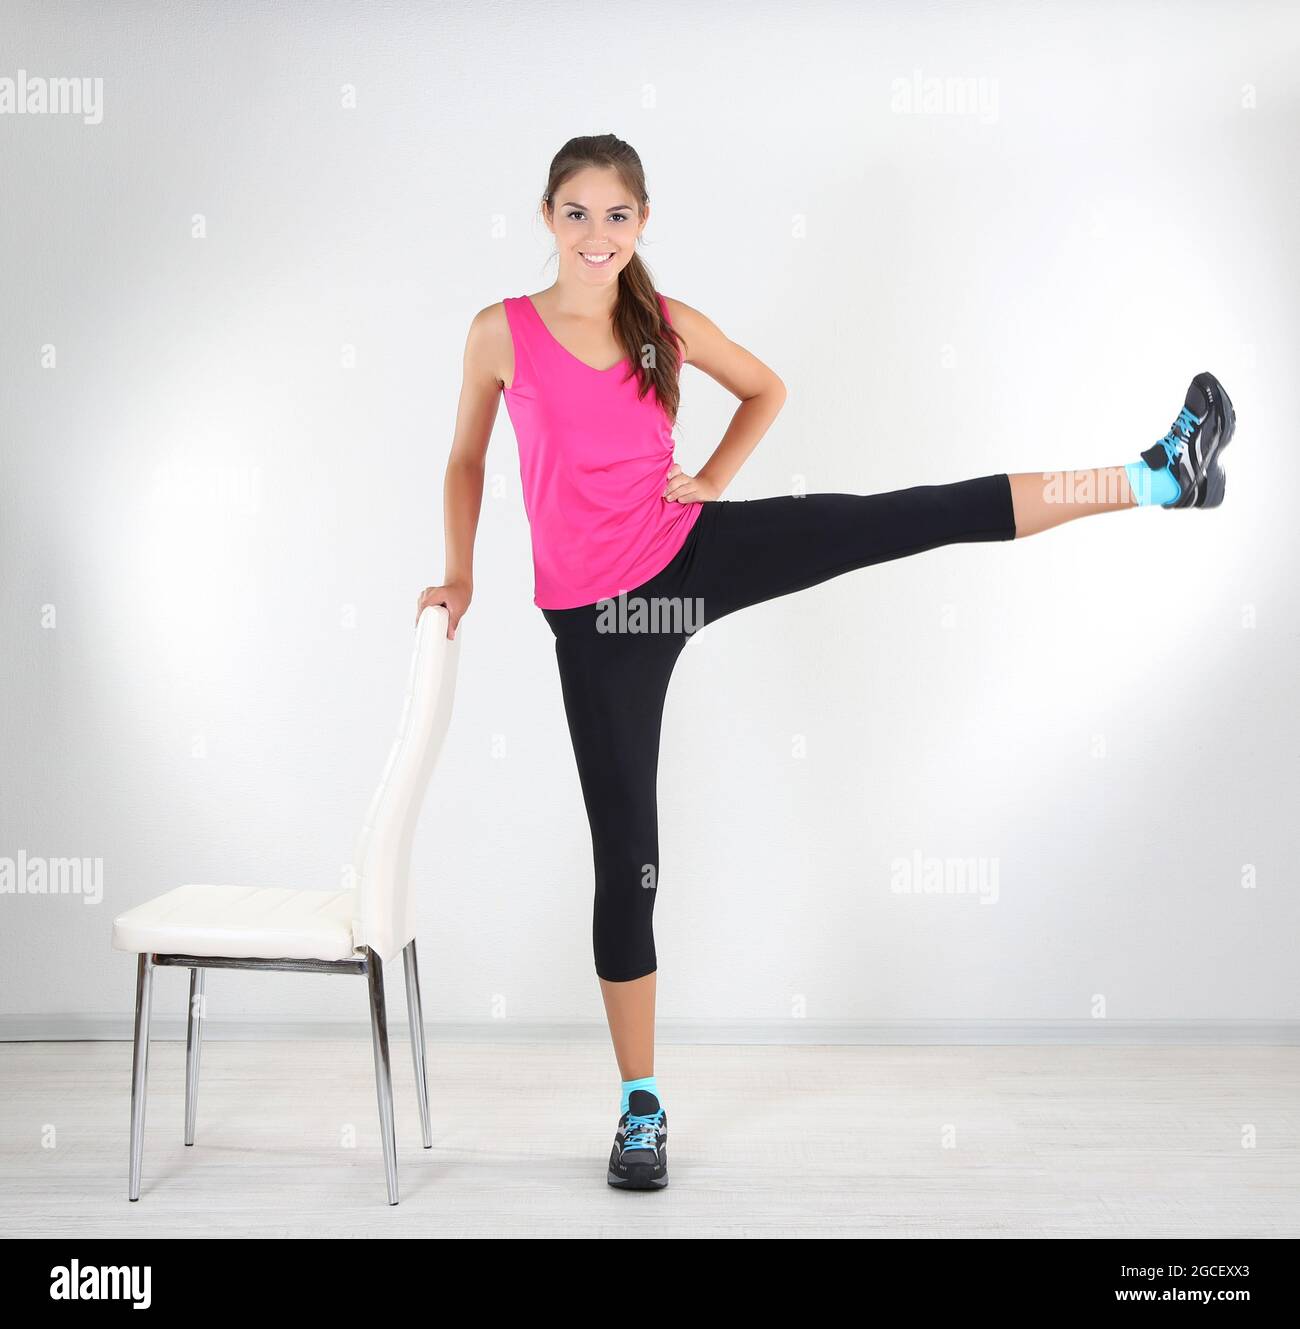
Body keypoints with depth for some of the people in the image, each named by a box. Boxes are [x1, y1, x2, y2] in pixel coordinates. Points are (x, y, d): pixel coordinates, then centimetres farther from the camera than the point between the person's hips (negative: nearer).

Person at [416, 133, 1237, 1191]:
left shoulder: (667, 324, 1)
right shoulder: (503, 332, -4)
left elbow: (766, 389, 19)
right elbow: (467, 458, 10)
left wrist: (713, 479, 7)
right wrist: (460, 576, 6)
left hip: (693, 548, 2)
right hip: (596, 610, -2)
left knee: (914, 518, -11)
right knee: (626, 855, 3)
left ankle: (1159, 475, -3)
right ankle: (642, 1104, 17)